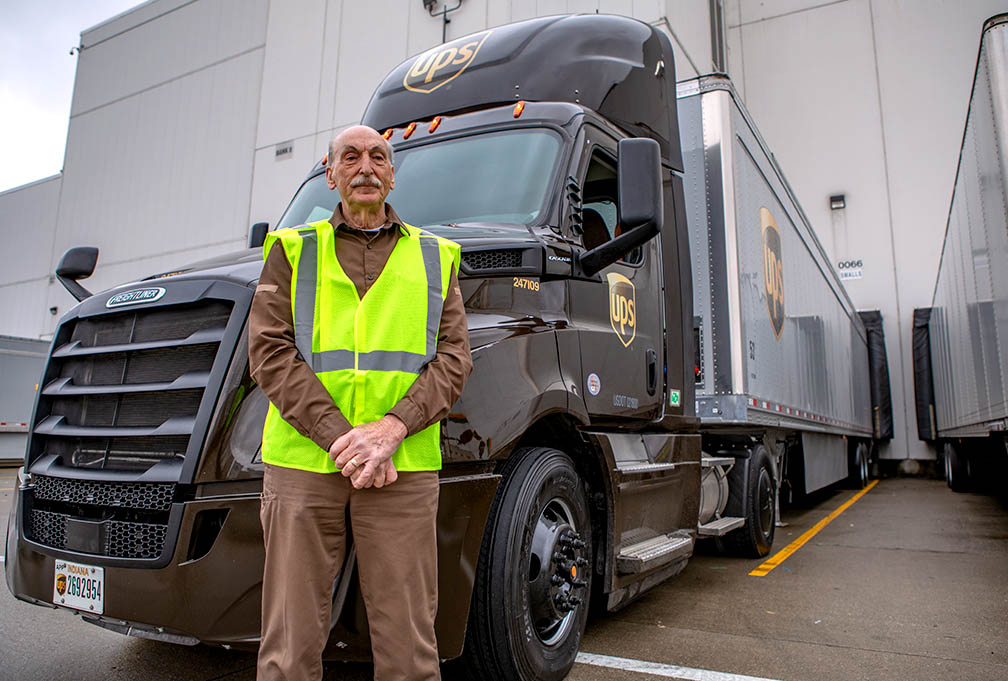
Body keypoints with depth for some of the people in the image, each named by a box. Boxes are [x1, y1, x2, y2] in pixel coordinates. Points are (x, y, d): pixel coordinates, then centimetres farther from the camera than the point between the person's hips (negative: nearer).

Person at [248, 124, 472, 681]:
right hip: (303, 465, 0)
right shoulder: (293, 251, 13)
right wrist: (339, 438, -11)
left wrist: (391, 429, -11)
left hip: (403, 470, 1)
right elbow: (269, 352, 1)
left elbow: (453, 358, 6)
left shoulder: (434, 258, 15)